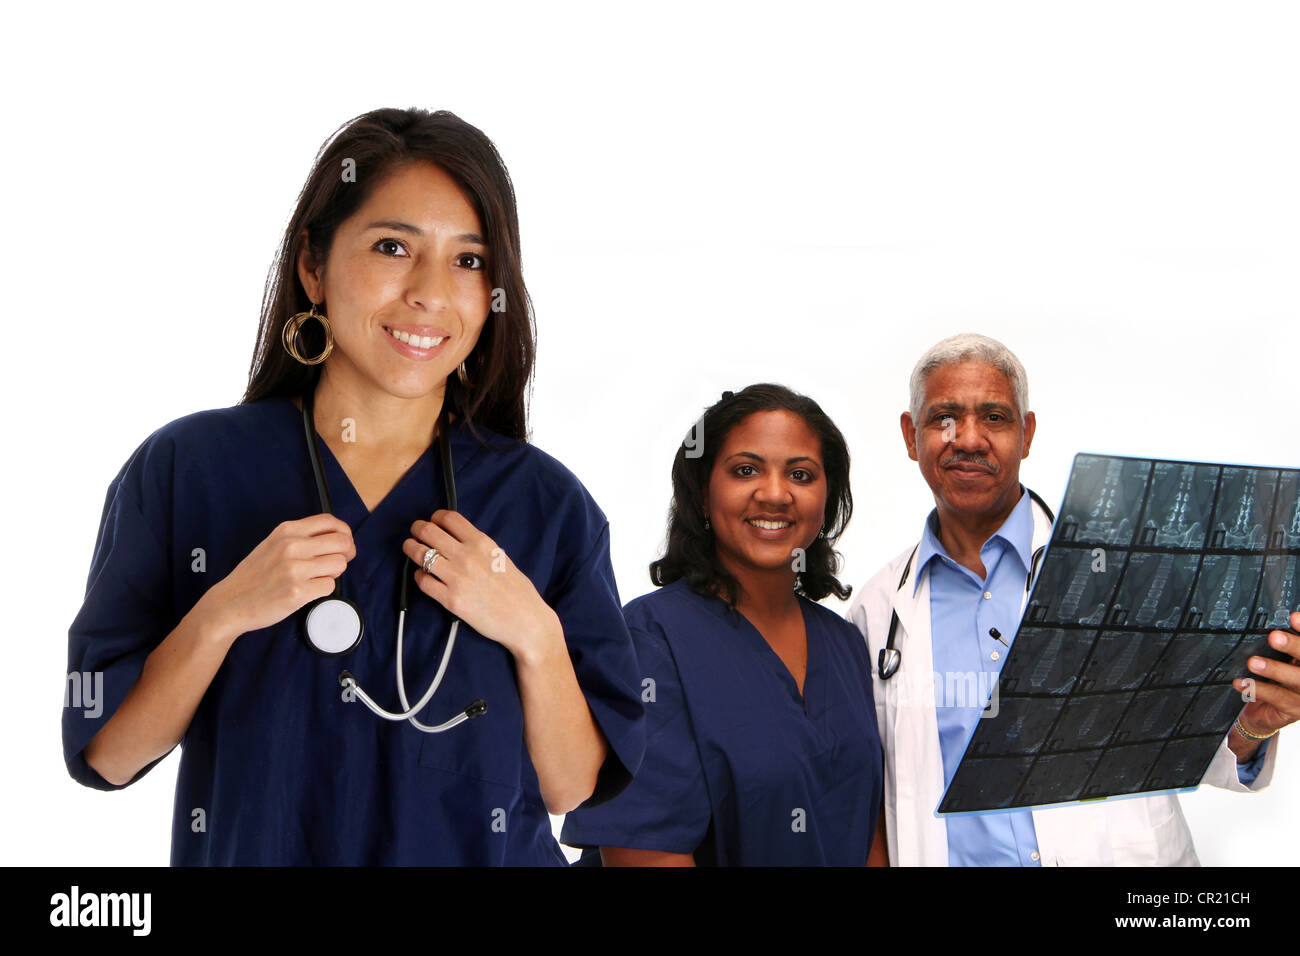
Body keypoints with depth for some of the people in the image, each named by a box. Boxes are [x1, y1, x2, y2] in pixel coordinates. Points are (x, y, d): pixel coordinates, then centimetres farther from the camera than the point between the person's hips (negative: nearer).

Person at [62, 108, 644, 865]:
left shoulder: (546, 504, -8)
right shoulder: (180, 470, -10)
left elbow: (571, 789, -7)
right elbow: (104, 756, -9)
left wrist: (535, 636, -22)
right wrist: (221, 616, -22)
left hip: (482, 851, 1)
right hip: (248, 847, 0)